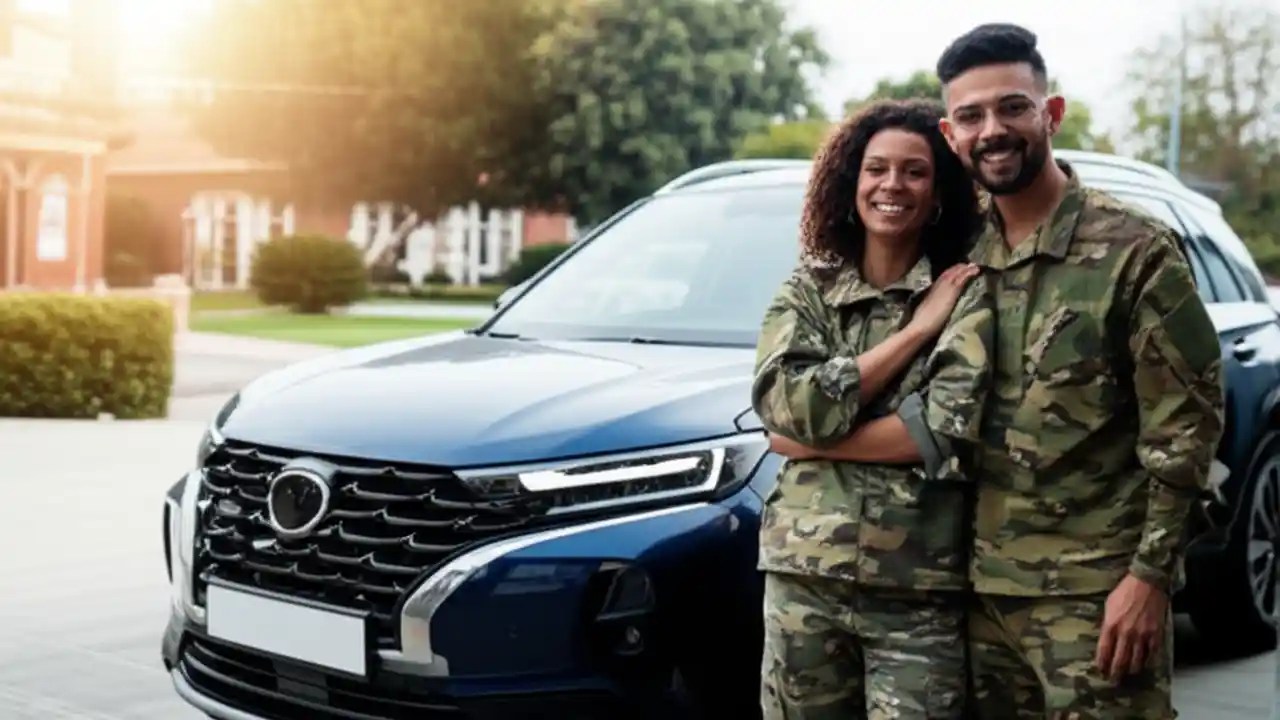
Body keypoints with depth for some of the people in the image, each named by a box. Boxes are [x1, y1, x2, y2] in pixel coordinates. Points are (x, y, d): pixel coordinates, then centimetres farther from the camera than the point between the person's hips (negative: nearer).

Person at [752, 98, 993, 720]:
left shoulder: (966, 295, -2)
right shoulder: (805, 291, 6)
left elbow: (949, 435, -15)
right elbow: (785, 404, -11)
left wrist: (822, 427, -10)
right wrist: (915, 331, -9)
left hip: (922, 593, -2)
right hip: (803, 577, 3)